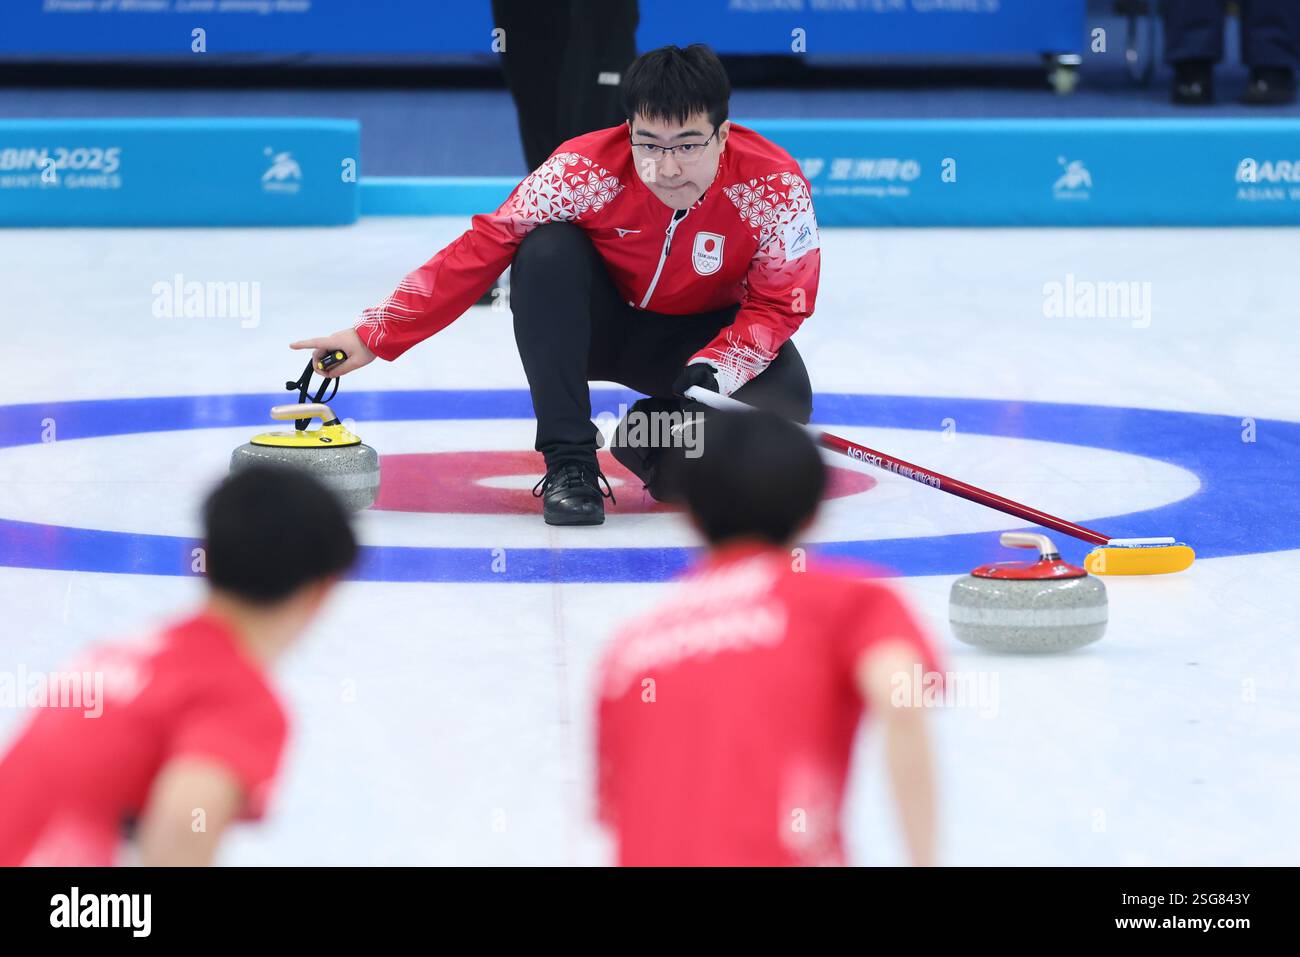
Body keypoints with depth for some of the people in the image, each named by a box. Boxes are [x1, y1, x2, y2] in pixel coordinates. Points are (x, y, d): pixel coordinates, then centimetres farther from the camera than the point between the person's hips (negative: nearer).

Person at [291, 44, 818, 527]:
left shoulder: (776, 185, -26)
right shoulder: (586, 169, -28)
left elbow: (779, 304, -16)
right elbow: (480, 248, -27)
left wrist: (716, 370, -34)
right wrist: (375, 335, -32)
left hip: (700, 336, 1)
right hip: (598, 325, -1)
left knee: (783, 407, -30)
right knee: (547, 249, -32)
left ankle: (652, 437, 4)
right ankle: (567, 461, -26)